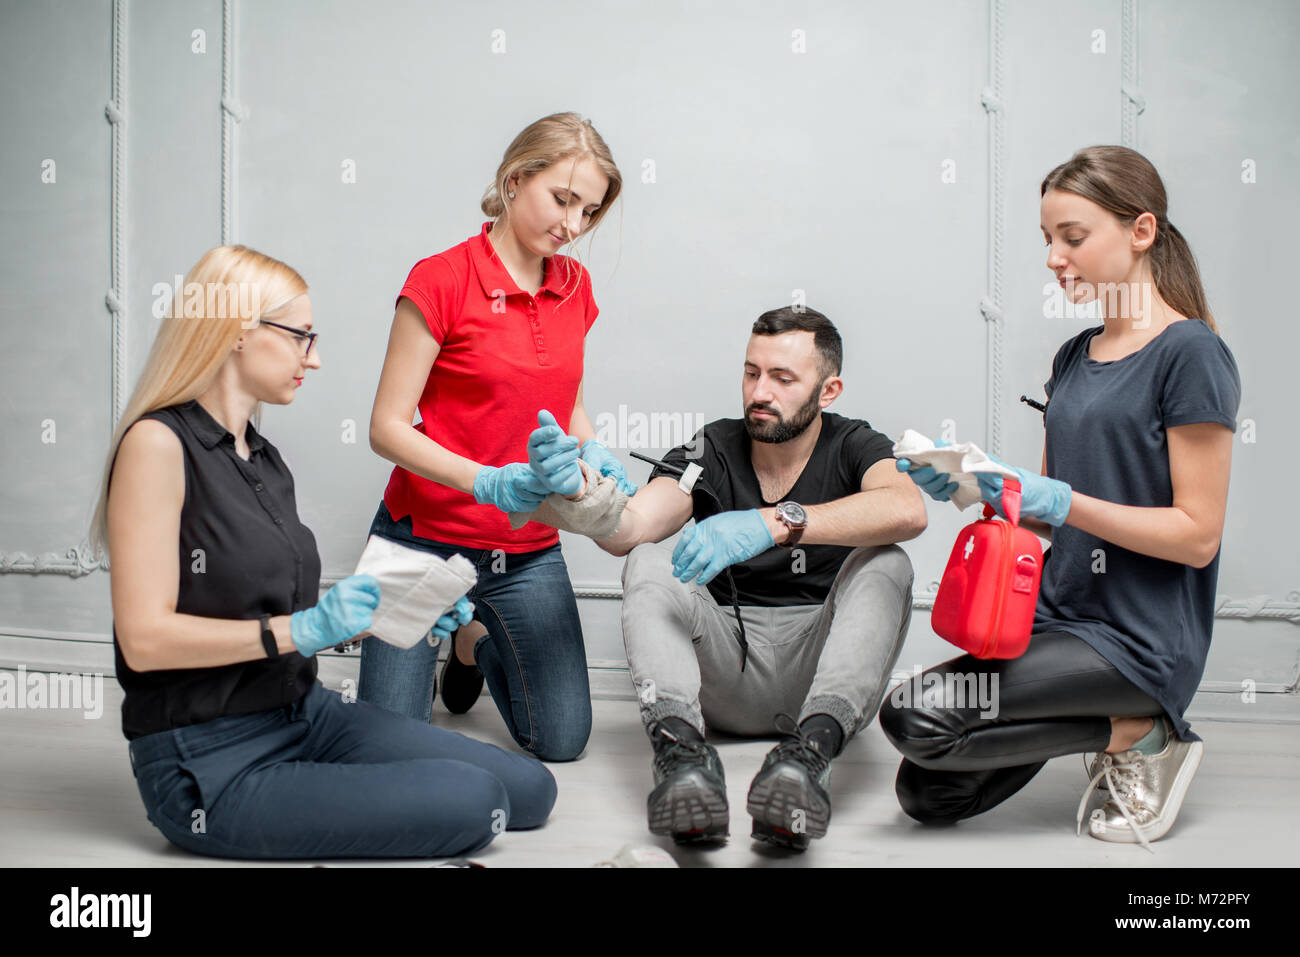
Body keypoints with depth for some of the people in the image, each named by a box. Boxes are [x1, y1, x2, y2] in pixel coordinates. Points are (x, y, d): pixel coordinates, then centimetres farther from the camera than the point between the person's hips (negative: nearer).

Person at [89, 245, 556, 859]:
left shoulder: (265, 460, 13)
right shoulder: (158, 444, -12)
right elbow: (145, 637, -18)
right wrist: (302, 629, -23)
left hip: (307, 714, 8)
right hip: (213, 764, -8)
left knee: (529, 788, -3)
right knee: (473, 803, -21)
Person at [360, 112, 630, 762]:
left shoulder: (575, 286, 4)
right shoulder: (439, 281, -14)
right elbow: (387, 427, -15)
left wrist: (590, 450, -5)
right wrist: (488, 482, -29)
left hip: (529, 553, 5)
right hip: (425, 538, -5)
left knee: (562, 743, 8)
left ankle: (479, 640, 35)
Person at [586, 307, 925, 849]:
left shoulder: (852, 447, -1)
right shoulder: (713, 450, 4)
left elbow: (908, 511, -26)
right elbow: (627, 531, -12)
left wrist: (774, 522, -36)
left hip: (815, 675, -1)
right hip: (724, 671, 2)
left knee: (884, 564, -24)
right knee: (648, 563, -19)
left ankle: (809, 750, -44)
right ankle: (681, 750, -42)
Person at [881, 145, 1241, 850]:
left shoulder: (1190, 353, -12)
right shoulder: (1074, 357, 12)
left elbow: (1197, 535, -15)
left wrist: (1059, 501, -22)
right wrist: (977, 486, -4)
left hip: (1139, 639, -8)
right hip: (1056, 616, 8)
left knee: (914, 717, -22)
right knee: (927, 798, 1)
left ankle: (1138, 735, -4)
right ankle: (1107, 715, 14)